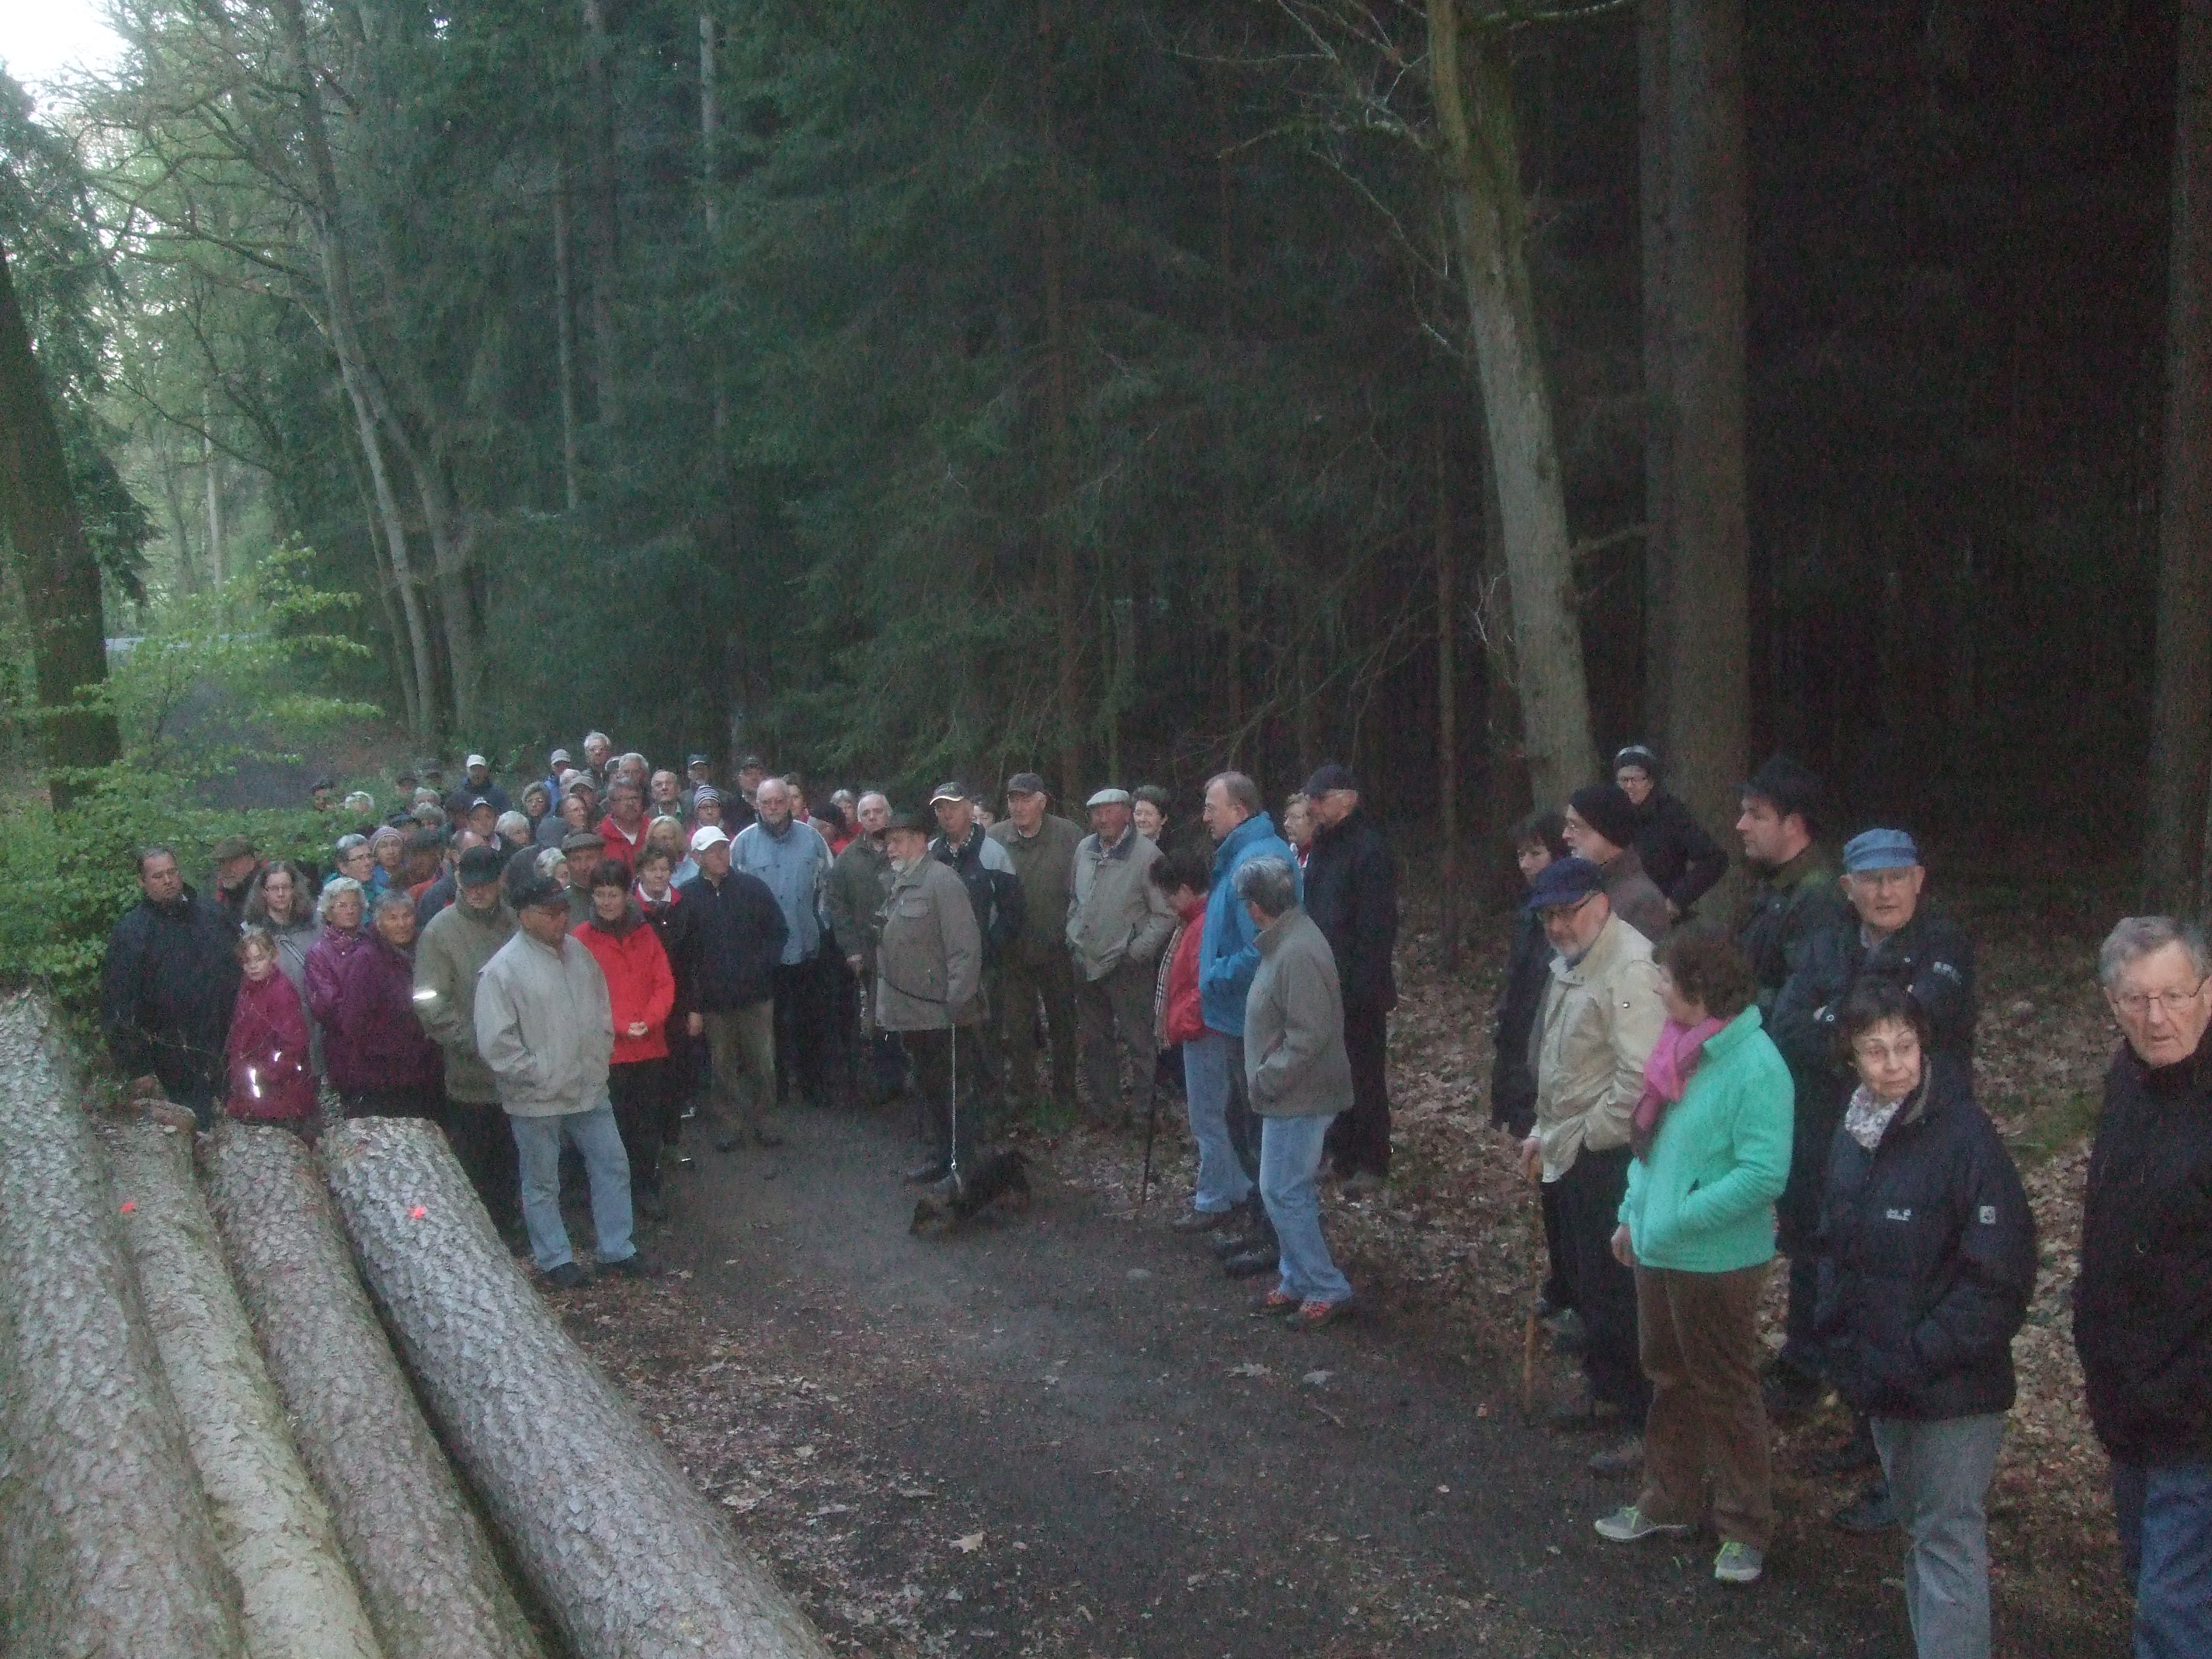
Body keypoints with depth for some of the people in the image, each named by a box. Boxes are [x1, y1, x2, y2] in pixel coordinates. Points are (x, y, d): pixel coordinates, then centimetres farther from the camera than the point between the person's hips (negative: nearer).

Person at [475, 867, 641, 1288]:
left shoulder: (577, 952, 3)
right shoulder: (504, 968, -17)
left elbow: (601, 1009, 15)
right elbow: (495, 1042, -18)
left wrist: (600, 1058, 7)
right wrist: (537, 1076, -15)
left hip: (590, 1090, 6)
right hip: (537, 1100, -6)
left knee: (612, 1166, 13)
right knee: (542, 1183, 10)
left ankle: (617, 1249, 27)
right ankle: (555, 1260, 26)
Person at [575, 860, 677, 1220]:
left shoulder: (645, 932, 7)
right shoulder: (584, 937, -4)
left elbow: (665, 982, 5)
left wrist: (649, 1021, -11)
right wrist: (621, 1027, -16)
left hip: (651, 1046, 4)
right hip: (609, 1050, -3)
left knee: (649, 1123, 10)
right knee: (616, 1124, 1)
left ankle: (647, 1188, 22)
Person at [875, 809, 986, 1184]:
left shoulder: (942, 882, -14)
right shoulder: (900, 885, 14)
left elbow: (965, 948, -18)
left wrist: (957, 1004, -21)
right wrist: (884, 1005, 15)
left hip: (942, 1015, -9)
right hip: (911, 1013, 9)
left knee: (955, 1091, 0)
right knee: (926, 1087, 17)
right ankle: (936, 1155, 28)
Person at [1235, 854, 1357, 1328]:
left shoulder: (1298, 953, -24)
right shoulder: (1285, 940, 8)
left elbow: (1308, 1036, -26)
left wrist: (1266, 1078, -18)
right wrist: (1265, 1077, 14)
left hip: (1300, 1097, -10)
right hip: (1290, 1095, 10)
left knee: (1282, 1191, -5)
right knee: (1289, 1190, 16)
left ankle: (1328, 1291, 4)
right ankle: (1298, 1282, 27)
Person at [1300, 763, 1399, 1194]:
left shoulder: (1370, 849, -15)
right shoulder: (1321, 846, 11)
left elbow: (1377, 926, -19)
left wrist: (1362, 985, -22)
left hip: (1357, 987, -8)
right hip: (1324, 983, 8)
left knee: (1365, 1076, 2)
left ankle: (1371, 1163, 11)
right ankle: (1341, 1151, 24)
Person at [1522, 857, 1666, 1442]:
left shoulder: (1630, 967, -19)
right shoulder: (1570, 964, 13)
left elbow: (1640, 1075, -25)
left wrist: (1580, 1139, -16)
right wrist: (1544, 1131, 16)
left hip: (1612, 1155, -10)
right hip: (1575, 1153, 10)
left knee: (1616, 1290, -3)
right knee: (1588, 1280, 20)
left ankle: (1641, 1416, 8)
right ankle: (1605, 1390, 35)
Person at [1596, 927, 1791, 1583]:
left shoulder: (1755, 1067, -23)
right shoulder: (1682, 1048, 2)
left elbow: (1763, 1174, -26)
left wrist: (1672, 1221, -24)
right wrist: (1632, 1214, 10)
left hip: (1717, 1260, -8)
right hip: (1658, 1251, 8)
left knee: (1726, 1393, 6)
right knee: (1669, 1377, 21)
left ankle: (1745, 1529, 21)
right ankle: (1670, 1500, 37)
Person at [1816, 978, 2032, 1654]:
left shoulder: (1965, 1136, -18)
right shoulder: (1852, 1136, 4)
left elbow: (2000, 1276, -19)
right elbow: (1836, 1246, 16)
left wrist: (1922, 1356, -19)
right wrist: (1839, 1336, 4)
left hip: (1952, 1389, -7)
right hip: (1882, 1382, 7)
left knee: (1948, 1539, -2)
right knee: (1917, 1527, 20)